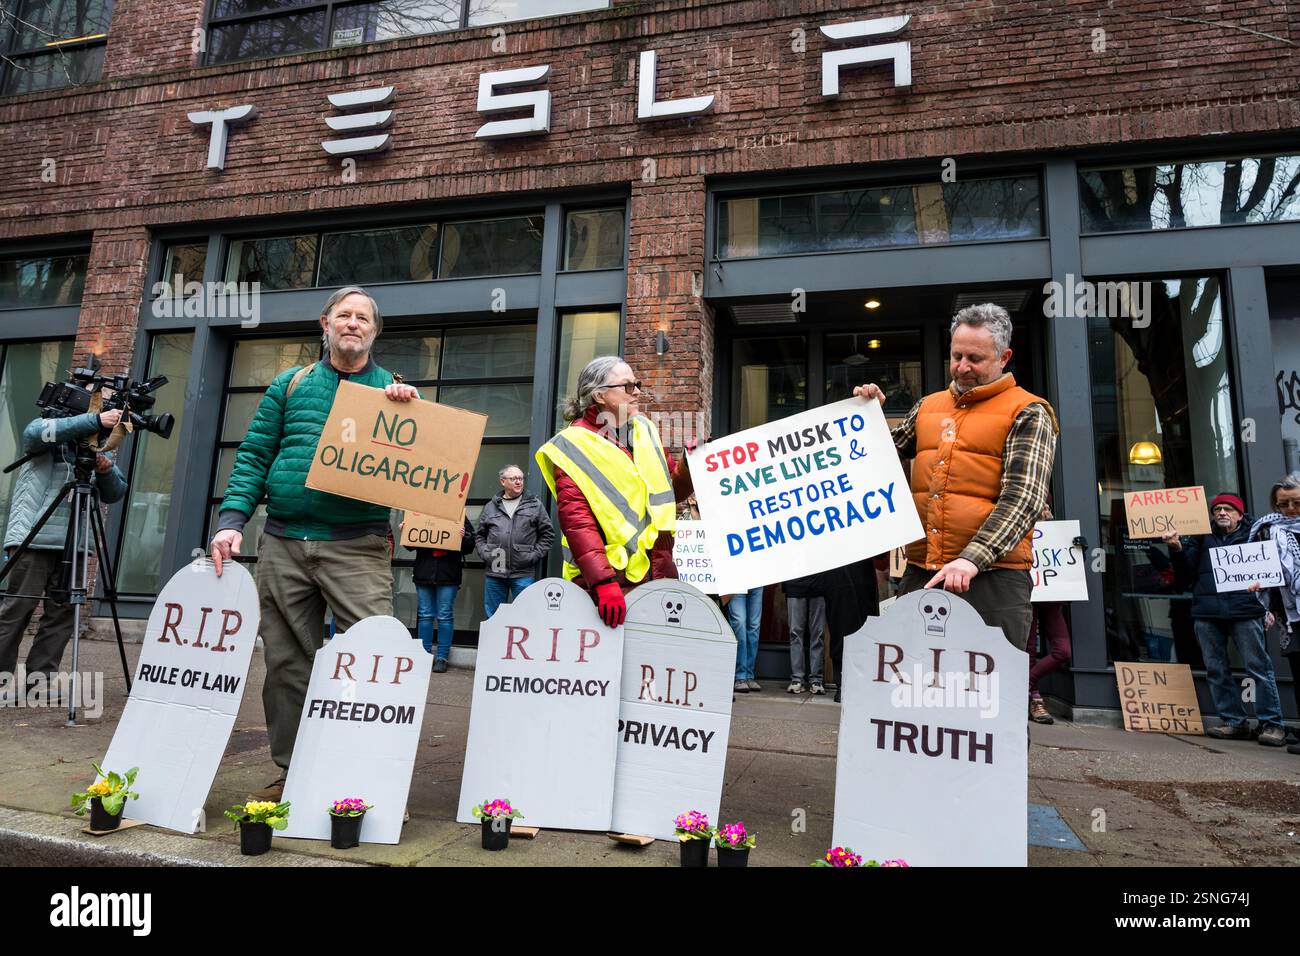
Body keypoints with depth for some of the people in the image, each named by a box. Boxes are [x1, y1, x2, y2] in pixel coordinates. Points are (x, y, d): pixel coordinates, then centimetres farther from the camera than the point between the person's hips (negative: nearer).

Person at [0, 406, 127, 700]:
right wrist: (95, 420, -30)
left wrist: (106, 470, -14)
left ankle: (41, 678, 10)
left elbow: (114, 494, 7)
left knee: (63, 610, 2)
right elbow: (39, 432, -22)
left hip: (73, 543, 4)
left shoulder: (99, 449, 14)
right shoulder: (44, 431, 4)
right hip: (33, 539, -4)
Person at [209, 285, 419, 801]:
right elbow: (253, 456, 12)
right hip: (283, 545, 3)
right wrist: (232, 519, 0)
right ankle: (290, 772, 24)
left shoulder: (393, 391, 11)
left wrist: (410, 411, -13)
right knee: (286, 662, 9)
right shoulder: (290, 384, 16)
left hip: (358, 549, -2)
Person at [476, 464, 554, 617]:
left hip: (524, 574, -2)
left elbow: (548, 534, 6)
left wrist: (535, 555, -3)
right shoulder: (490, 507, 12)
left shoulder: (535, 505, 6)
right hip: (495, 572, 2)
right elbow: (480, 534, 19)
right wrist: (484, 553, 3)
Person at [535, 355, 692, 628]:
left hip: (659, 576, 6)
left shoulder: (643, 430, 14)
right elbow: (576, 520, -15)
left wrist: (691, 464, 3)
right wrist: (604, 581, -25)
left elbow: (673, 490, 24)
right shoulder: (574, 447, -4)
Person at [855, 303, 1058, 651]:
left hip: (992, 574, -4)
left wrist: (972, 559, -24)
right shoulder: (927, 406, 17)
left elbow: (1022, 498, -11)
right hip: (919, 572, 5)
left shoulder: (1027, 413, 1)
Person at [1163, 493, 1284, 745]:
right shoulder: (1201, 536, 15)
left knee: (1259, 668, -3)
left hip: (1245, 610, -3)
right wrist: (1177, 549, -7)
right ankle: (1234, 722, 14)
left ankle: (1271, 724, 5)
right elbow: (1187, 571, 10)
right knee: (1216, 670, 5)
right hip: (1206, 613, 3)